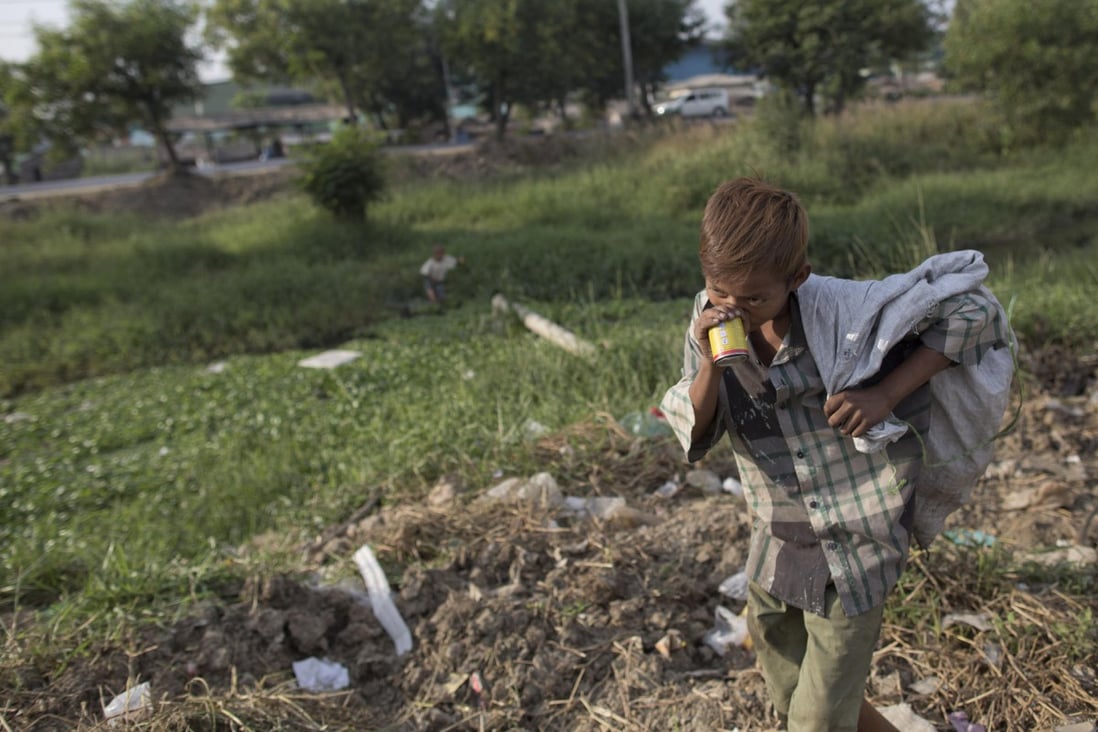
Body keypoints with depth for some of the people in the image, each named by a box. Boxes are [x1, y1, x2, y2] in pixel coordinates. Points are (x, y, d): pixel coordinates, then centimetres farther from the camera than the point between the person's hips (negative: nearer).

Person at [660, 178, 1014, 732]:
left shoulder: (842, 311, -25)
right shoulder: (710, 317, -11)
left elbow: (974, 307, -18)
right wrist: (709, 363, -28)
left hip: (853, 553, -5)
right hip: (776, 550, 6)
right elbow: (694, 435, -8)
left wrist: (885, 395, -25)